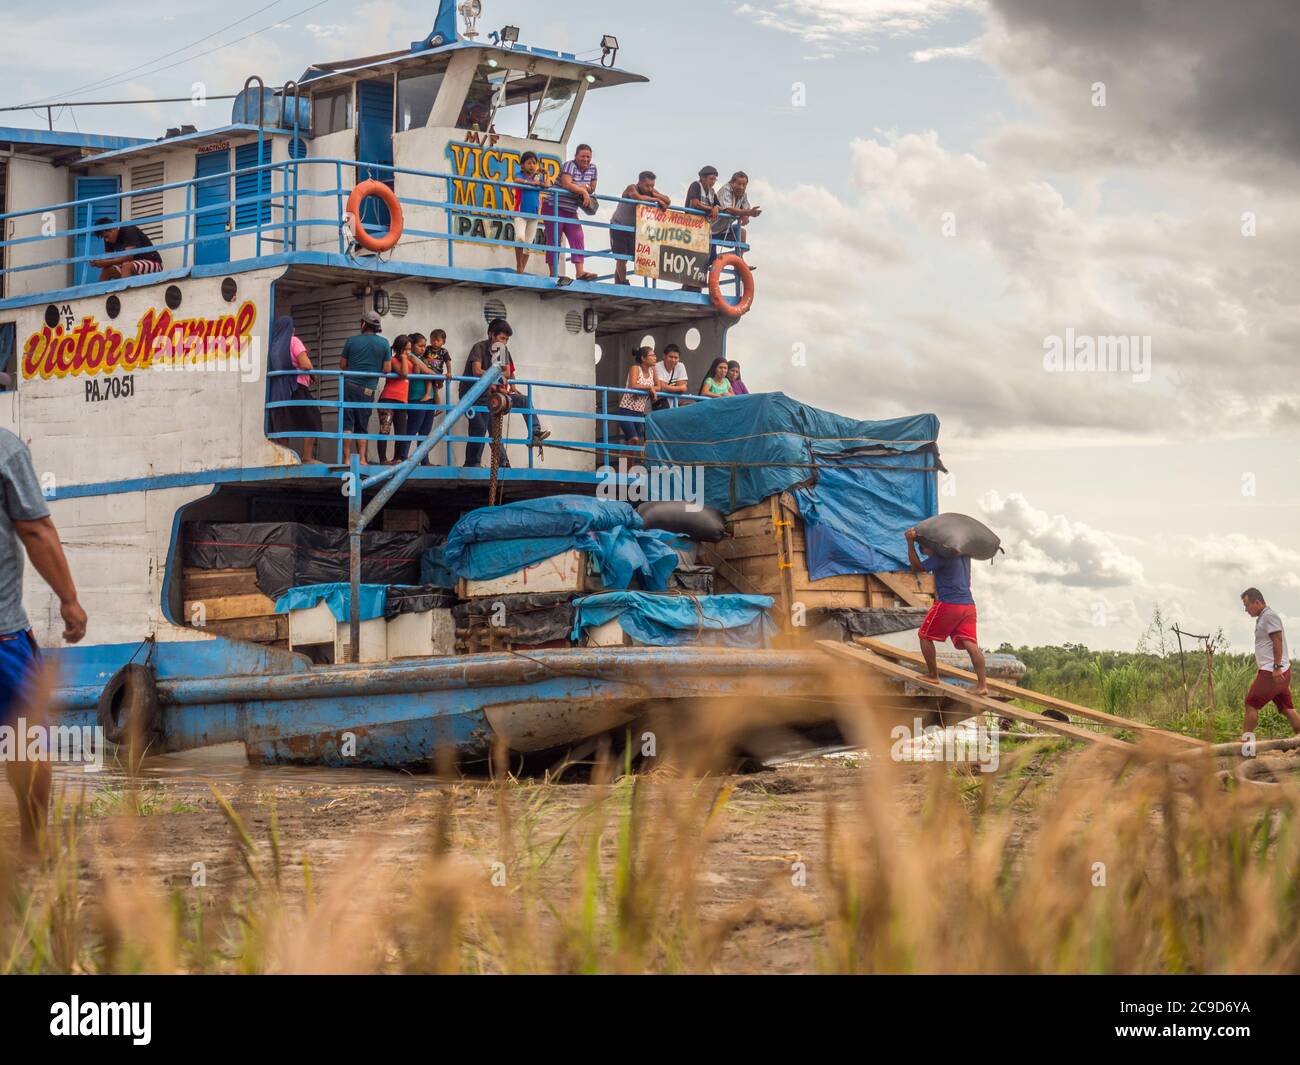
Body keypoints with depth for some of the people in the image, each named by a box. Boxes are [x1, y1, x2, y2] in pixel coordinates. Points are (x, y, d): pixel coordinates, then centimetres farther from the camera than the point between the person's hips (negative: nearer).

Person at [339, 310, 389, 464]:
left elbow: (342, 365, 7)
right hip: (368, 389, 1)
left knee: (347, 424, -2)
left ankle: (347, 459, -11)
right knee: (362, 426, 11)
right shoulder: (384, 343, 2)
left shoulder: (352, 341, 1)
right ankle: (362, 459, 1)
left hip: (350, 385, -1)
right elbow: (386, 369, 2)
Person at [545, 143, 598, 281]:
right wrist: (583, 191, -24)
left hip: (571, 211, 7)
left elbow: (592, 187, 14)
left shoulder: (592, 168, 8)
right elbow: (566, 184, -27)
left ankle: (580, 272, -15)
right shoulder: (570, 165, -14)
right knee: (554, 241, -5)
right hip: (555, 207, -7)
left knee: (578, 239, -7)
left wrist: (586, 188, -9)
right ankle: (553, 274, -3)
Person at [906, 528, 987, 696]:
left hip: (948, 604, -7)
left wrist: (910, 542, -9)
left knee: (925, 636, 12)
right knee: (971, 644, -1)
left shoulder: (941, 555, -10)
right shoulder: (963, 554, 14)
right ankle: (982, 684, -11)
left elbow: (917, 567, -9)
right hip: (968, 604, 7)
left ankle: (933, 675, 15)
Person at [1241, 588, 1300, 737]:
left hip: (1272, 672, -10)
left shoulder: (1269, 616, -9)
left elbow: (1277, 641, -18)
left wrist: (1277, 667, -25)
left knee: (1251, 704, -6)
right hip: (1278, 673, 10)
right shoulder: (1263, 617, 21)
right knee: (1286, 708, 7)